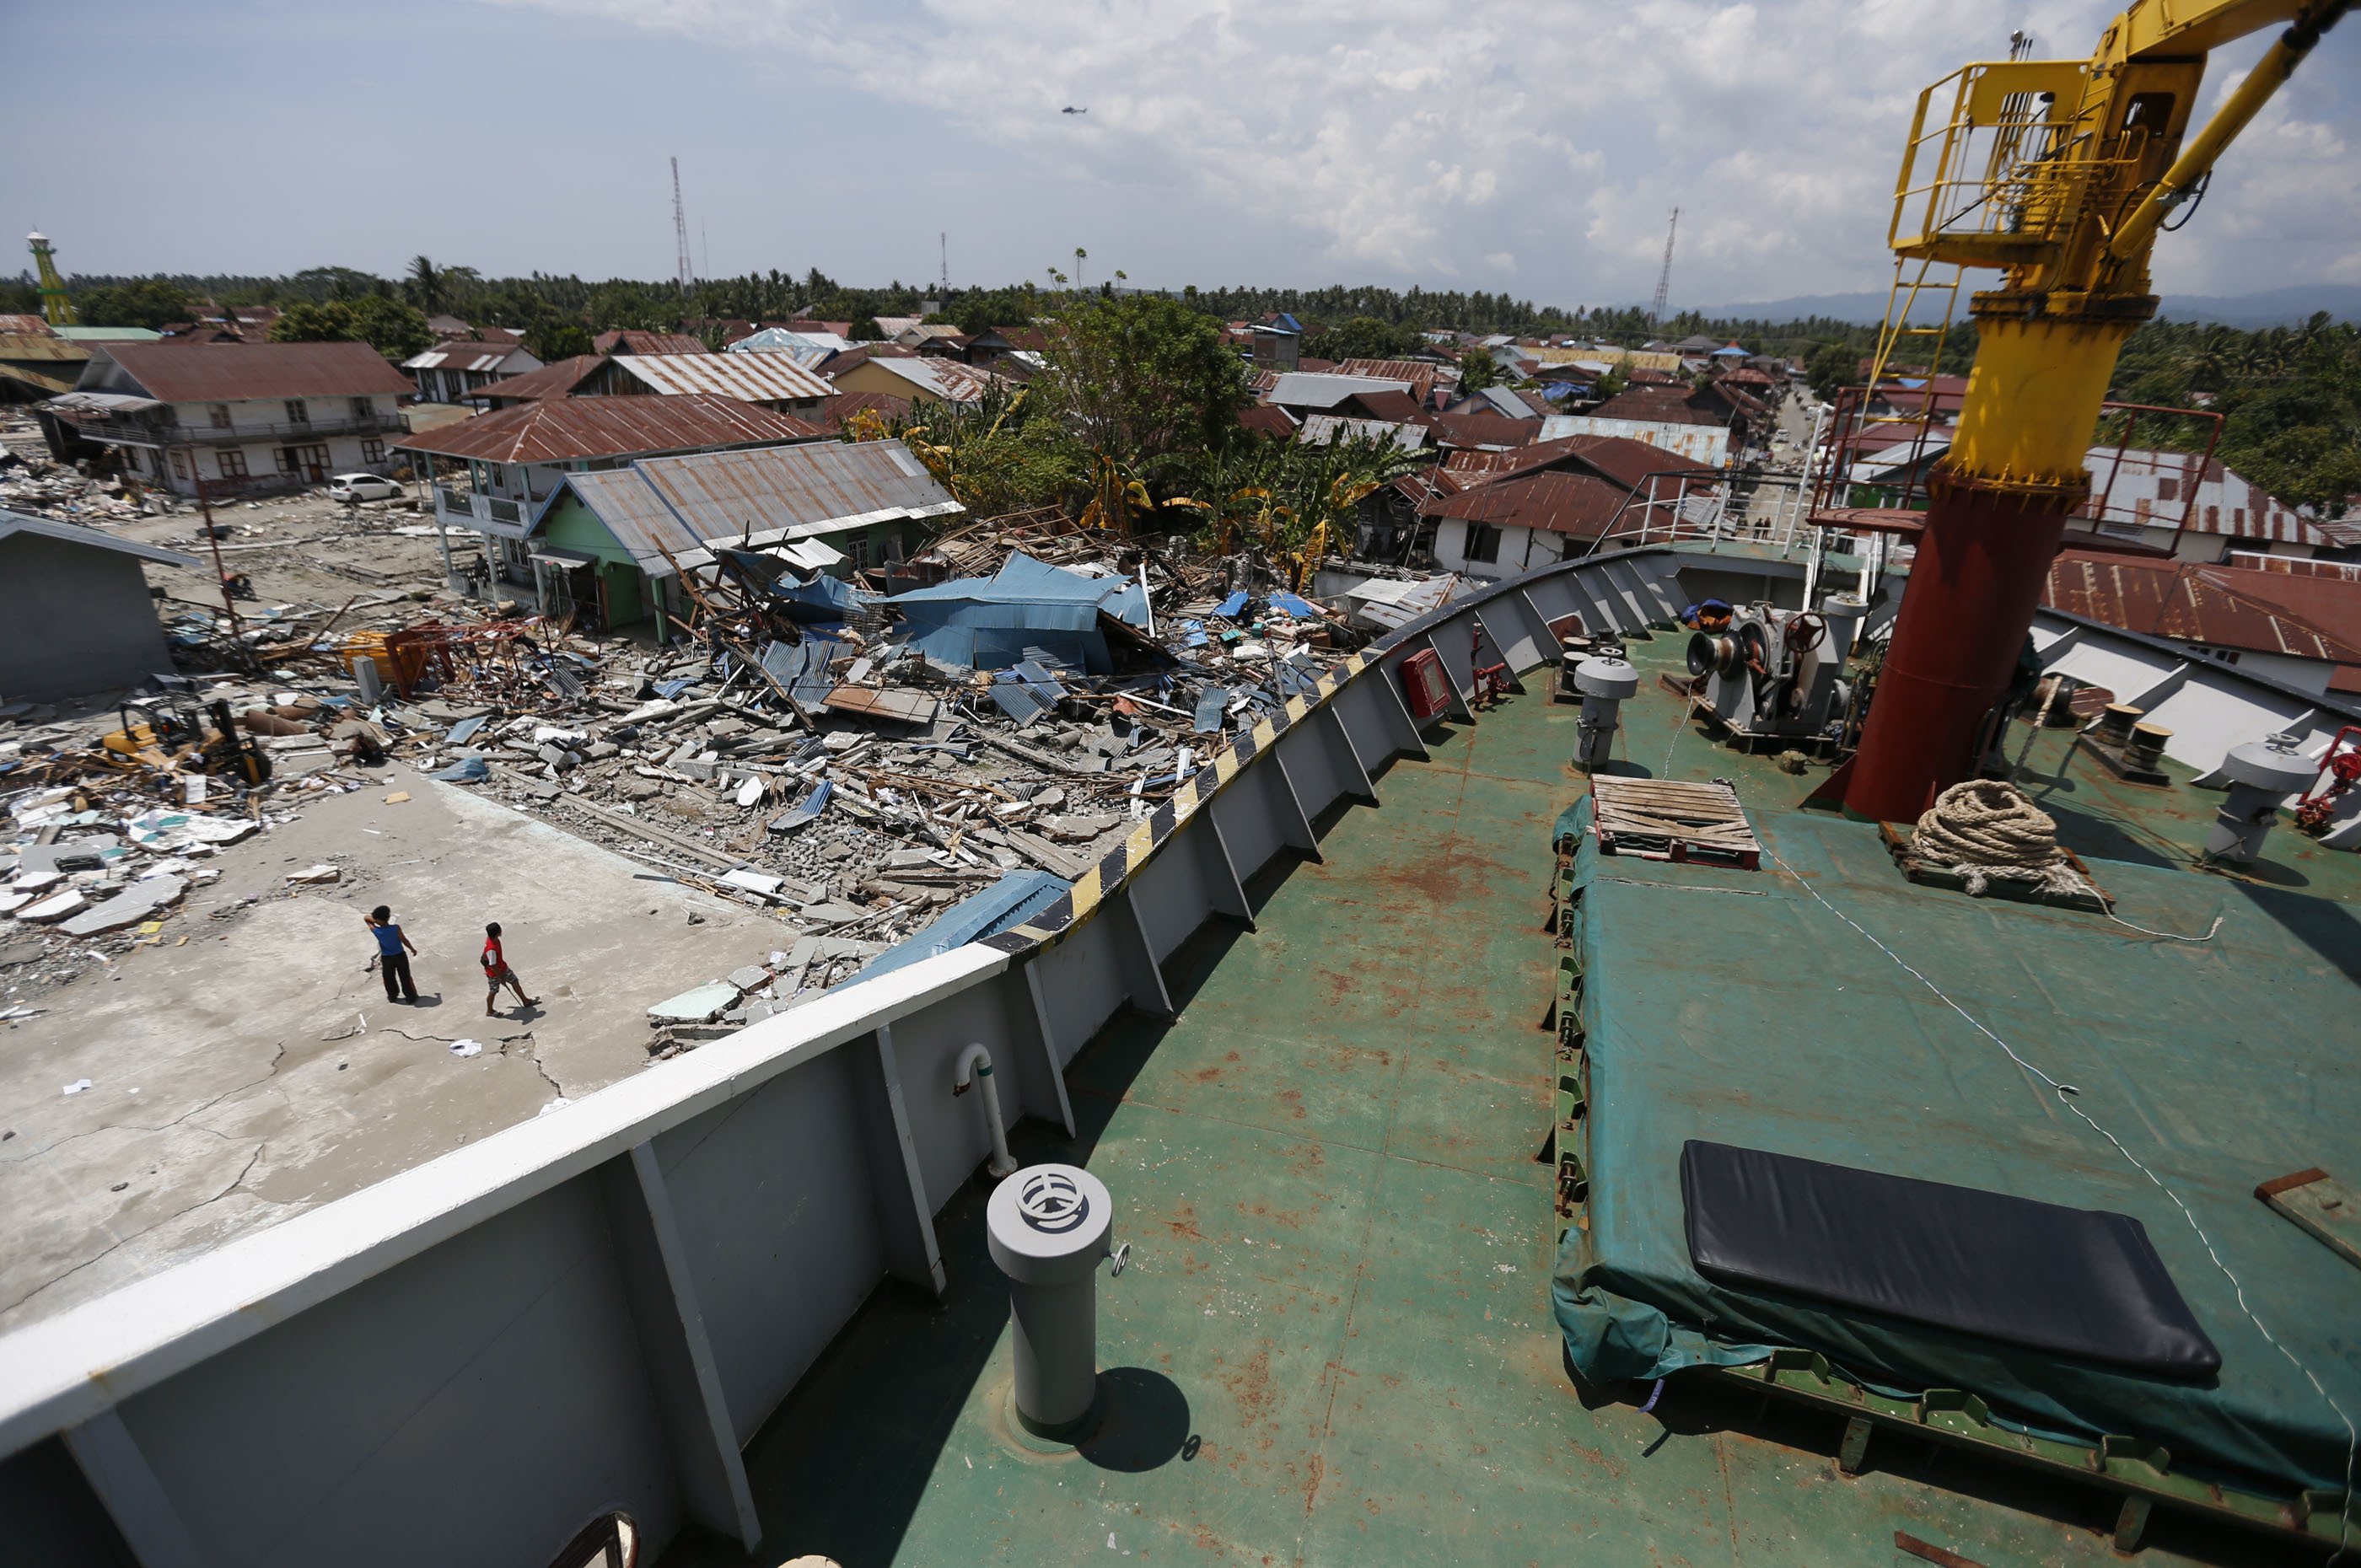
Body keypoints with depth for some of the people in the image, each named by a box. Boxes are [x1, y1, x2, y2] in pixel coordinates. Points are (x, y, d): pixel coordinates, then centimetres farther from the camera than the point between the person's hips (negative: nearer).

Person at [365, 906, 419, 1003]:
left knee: (389, 978, 22)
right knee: (405, 977, 12)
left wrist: (374, 920, -19)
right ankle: (411, 996, 22)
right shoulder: (396, 928, -24)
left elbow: (366, 918, -3)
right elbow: (404, 940, -14)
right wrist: (412, 949, 1)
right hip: (400, 956, -1)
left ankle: (393, 996, 38)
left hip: (386, 958, 1)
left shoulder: (376, 931, -18)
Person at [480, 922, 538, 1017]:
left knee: (515, 982, 18)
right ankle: (489, 1011, 35)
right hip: (494, 973, -9)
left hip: (502, 967, 9)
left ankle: (525, 1001, 33)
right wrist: (501, 977, -18)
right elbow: (493, 966, -30)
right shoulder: (491, 949, -40)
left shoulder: (493, 938, -12)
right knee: (493, 991, 12)